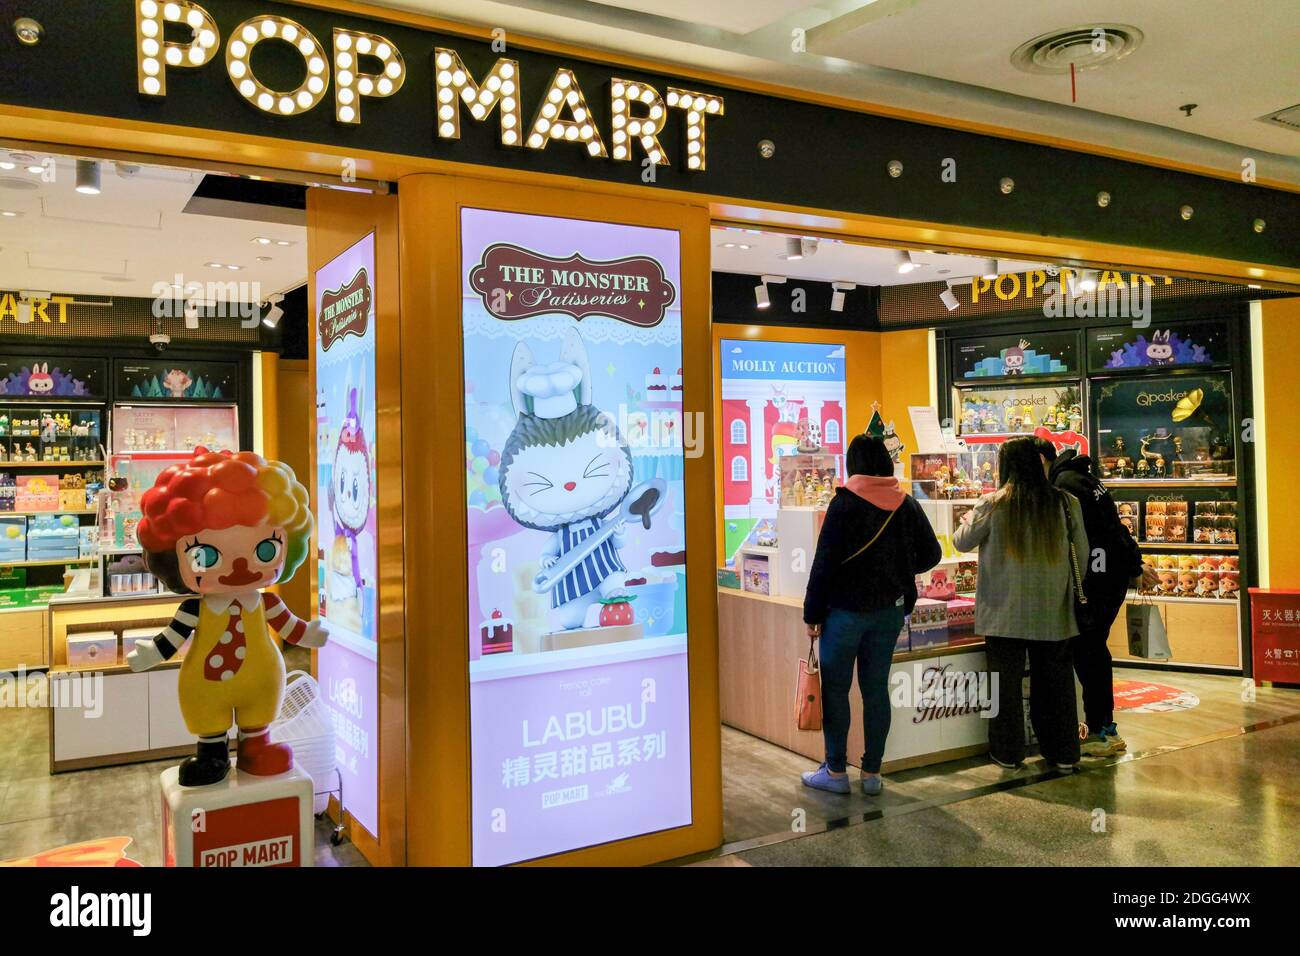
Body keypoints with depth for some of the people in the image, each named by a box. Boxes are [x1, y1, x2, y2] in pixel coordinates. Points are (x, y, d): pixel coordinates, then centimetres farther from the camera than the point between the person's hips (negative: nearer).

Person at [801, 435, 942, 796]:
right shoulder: (907, 505, 2)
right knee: (876, 689, 11)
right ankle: (872, 773, 16)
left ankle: (836, 772, 11)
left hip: (846, 609, -5)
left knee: (835, 689, 5)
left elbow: (824, 563, -13)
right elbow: (931, 554, 10)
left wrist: (812, 613, -7)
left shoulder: (844, 503, -12)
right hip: (890, 610, 5)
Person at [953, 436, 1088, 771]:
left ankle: (1008, 753, 17)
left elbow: (962, 542, 2)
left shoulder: (993, 505, -10)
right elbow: (1082, 553, 6)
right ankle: (1064, 753, 22)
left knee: (1006, 681, 8)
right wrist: (1071, 591, 19)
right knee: (1055, 679, 13)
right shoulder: (1065, 503, -3)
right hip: (1053, 611, 2)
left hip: (1005, 612, -2)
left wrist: (967, 519, 23)